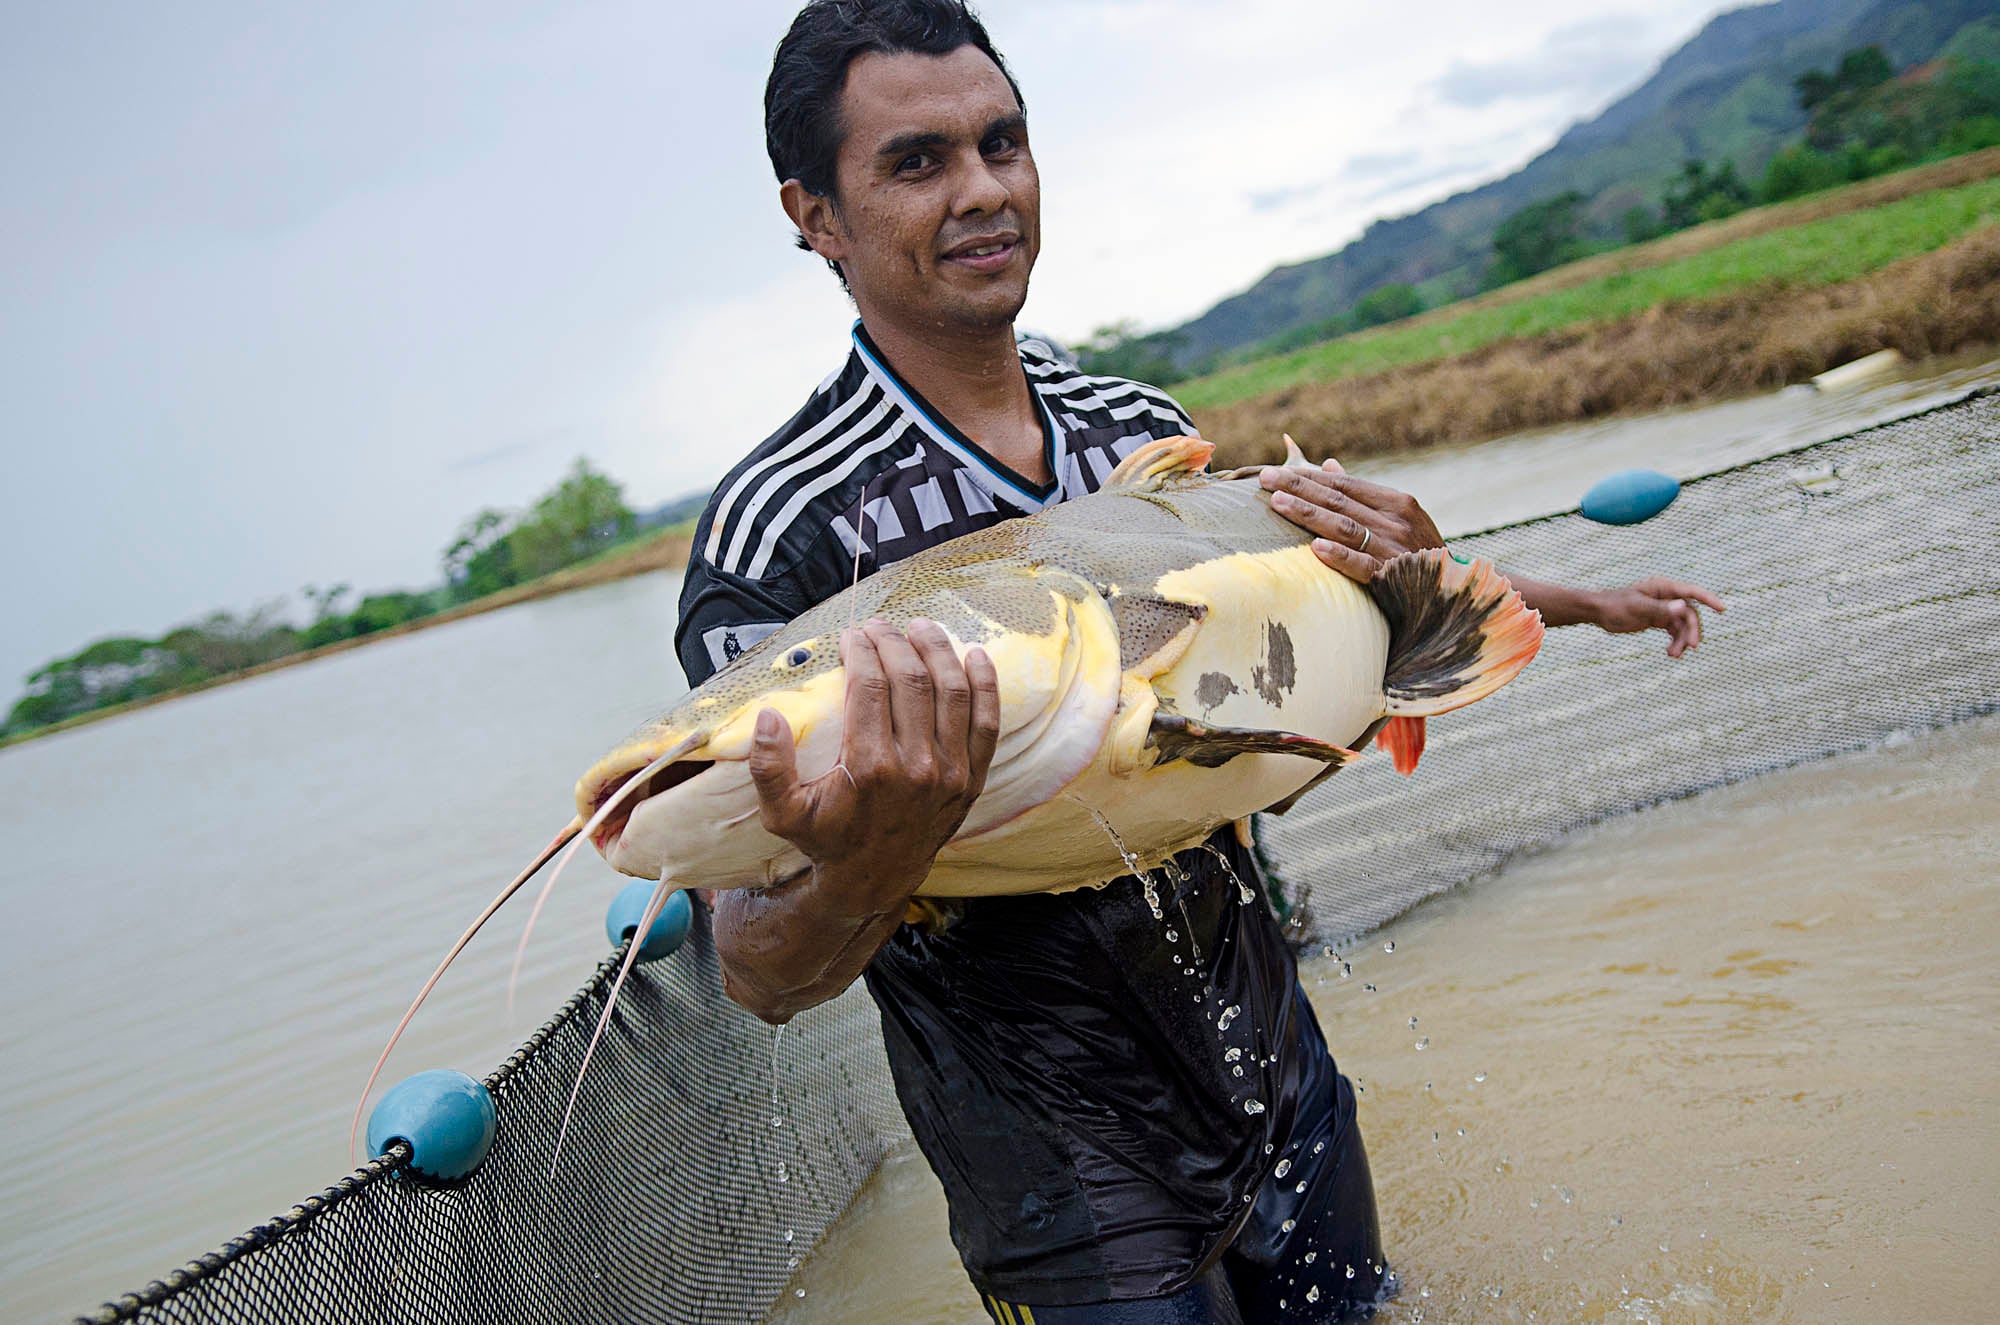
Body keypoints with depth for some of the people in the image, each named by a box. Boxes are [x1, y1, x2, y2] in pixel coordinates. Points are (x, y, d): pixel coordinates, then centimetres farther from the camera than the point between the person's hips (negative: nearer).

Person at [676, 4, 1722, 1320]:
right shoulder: (783, 532, -19)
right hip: (1064, 1171, -6)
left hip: (1279, 1072, 6)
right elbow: (762, 975, -22)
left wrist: (1578, 603, 4)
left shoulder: (1147, 430, 1)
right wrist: (863, 866, -44)